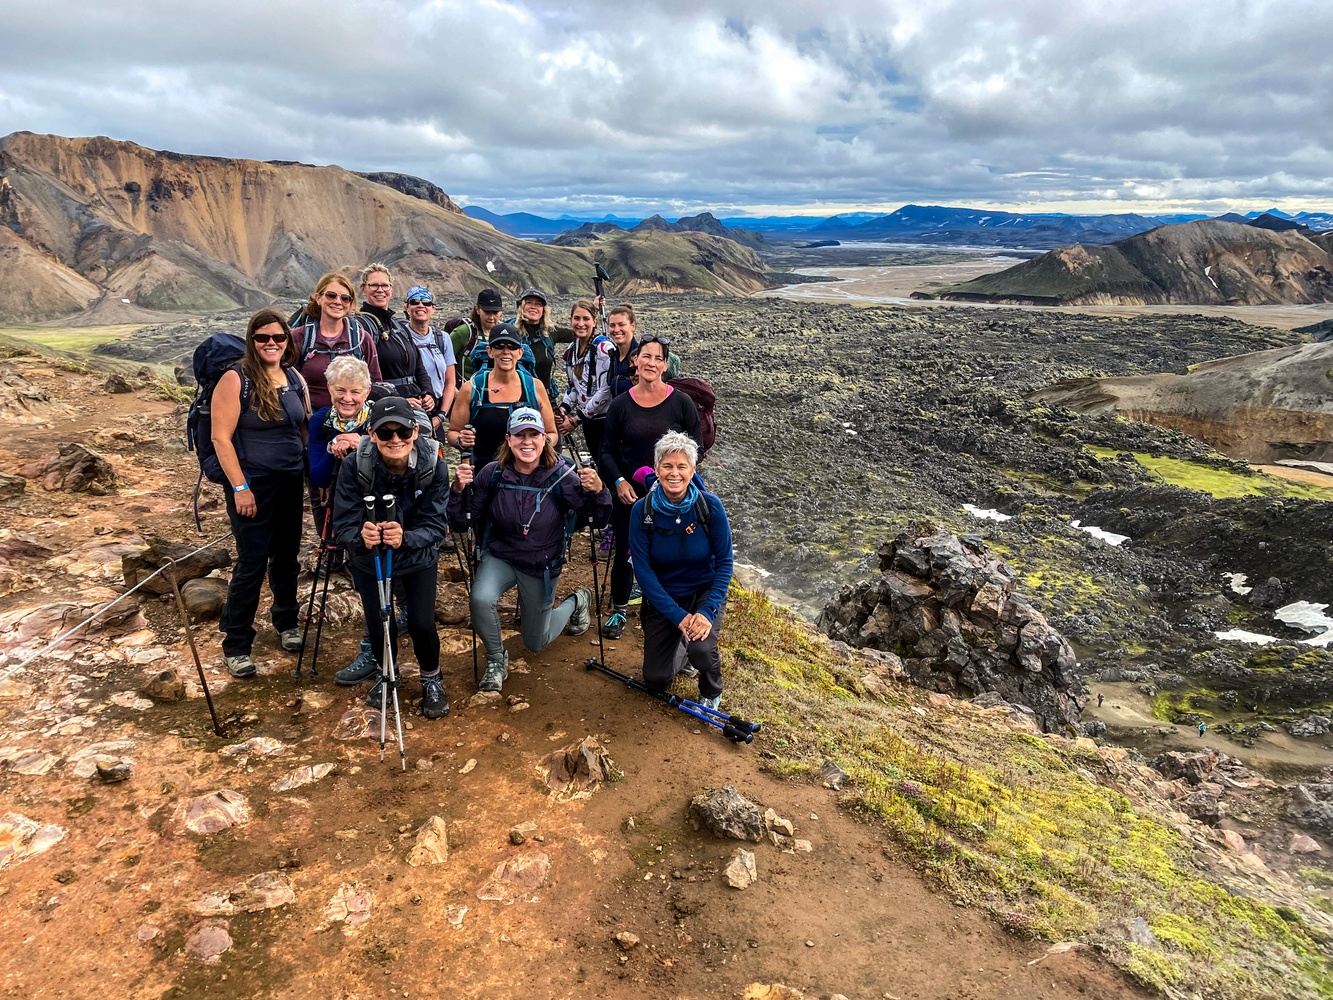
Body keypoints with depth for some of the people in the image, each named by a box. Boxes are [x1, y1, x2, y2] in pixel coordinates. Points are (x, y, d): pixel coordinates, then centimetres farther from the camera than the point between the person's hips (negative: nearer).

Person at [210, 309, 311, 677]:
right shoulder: (235, 380, -10)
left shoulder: (295, 378, 7)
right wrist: (240, 487, -17)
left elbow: (305, 427, 15)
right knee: (251, 563, -3)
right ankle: (235, 646, 9)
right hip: (253, 484, -6)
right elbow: (221, 438, -13)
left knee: (286, 556, 16)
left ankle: (286, 623, 35)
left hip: (291, 482, 6)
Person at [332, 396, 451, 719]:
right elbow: (343, 525, -25)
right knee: (379, 625, 0)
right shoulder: (355, 465, -26)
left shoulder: (433, 465, -25)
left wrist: (405, 538, -46)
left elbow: (435, 525, -25)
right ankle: (385, 674, 35)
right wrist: (360, 536, -49)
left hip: (417, 558, 0)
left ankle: (431, 680, 22)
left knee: (422, 623, -10)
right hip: (368, 560, 1)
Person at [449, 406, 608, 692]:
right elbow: (460, 523, -10)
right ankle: (496, 659, -1)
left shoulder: (560, 476, -21)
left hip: (541, 566, -1)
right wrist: (459, 490, -29)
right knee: (481, 599, -32)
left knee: (536, 644, 14)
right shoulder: (493, 474, -16)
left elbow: (600, 519, -18)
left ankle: (576, 601, 44)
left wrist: (597, 491, -39)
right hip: (500, 557, 1)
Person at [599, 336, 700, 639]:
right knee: (624, 553, 10)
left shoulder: (681, 403, -6)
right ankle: (619, 610, 30)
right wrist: (619, 481, -11)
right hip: (629, 495, 1)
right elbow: (608, 451, 4)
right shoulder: (621, 404, -1)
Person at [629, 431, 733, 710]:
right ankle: (680, 649, 36)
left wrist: (707, 611, -26)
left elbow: (724, 562, -13)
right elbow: (643, 569, -16)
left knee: (700, 646, -30)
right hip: (662, 596, 2)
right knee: (656, 680, 1)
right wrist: (678, 616, -23)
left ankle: (712, 692, 5)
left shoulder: (710, 506, -18)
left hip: (704, 591, -1)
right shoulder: (642, 510, -17)